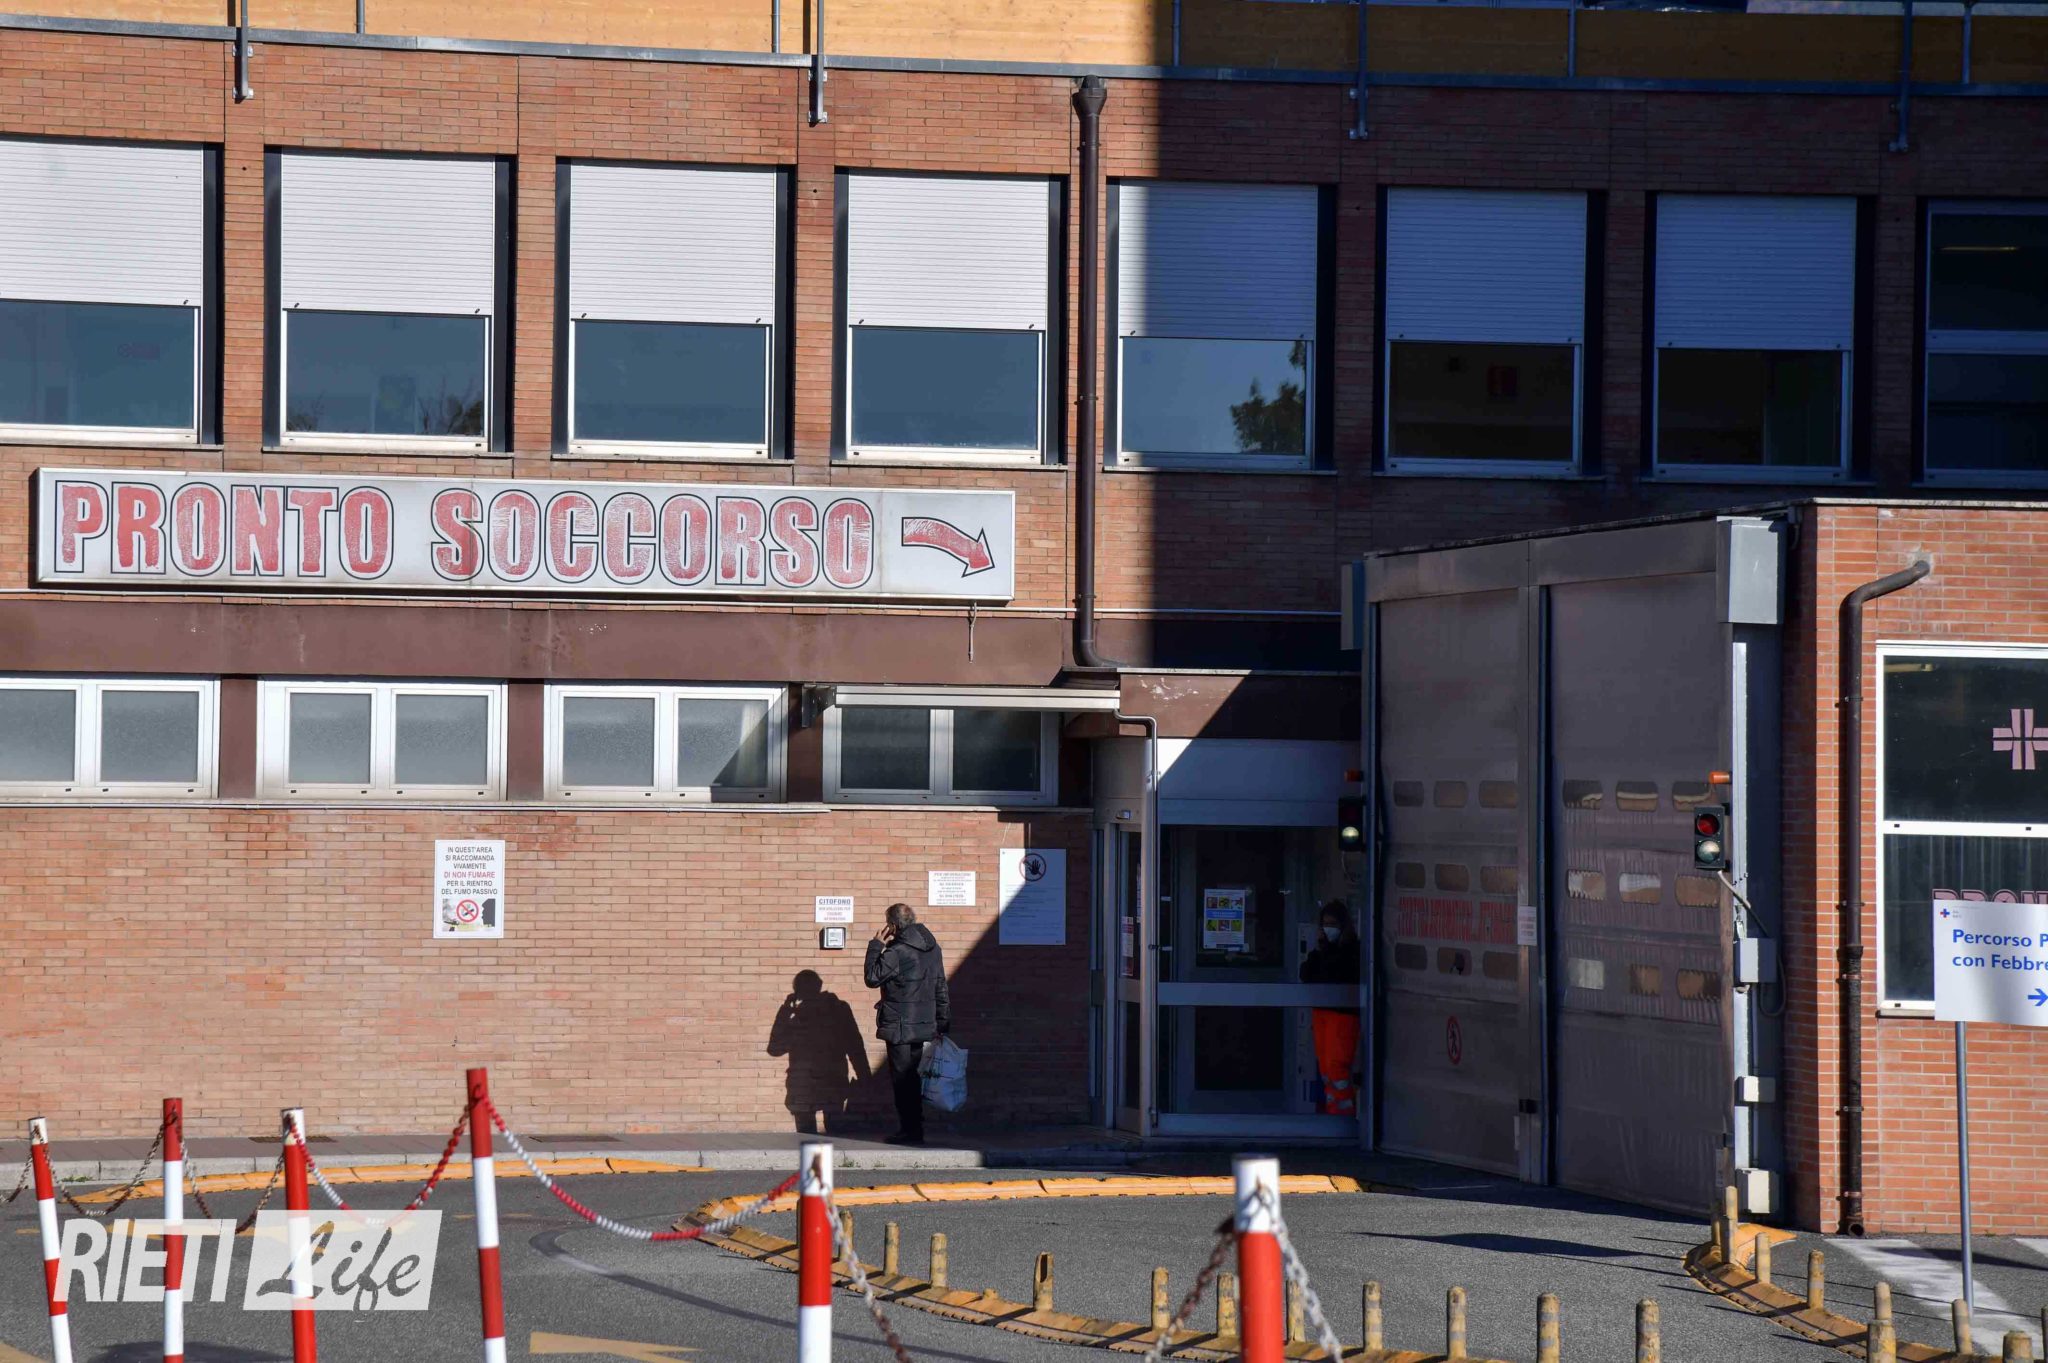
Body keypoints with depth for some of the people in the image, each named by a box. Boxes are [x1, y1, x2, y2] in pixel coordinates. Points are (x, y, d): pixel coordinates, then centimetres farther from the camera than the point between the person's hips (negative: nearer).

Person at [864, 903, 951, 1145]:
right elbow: (941, 989, 12)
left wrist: (876, 946, -1)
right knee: (913, 1078, 15)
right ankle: (915, 1129, 18)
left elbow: (872, 978, -7)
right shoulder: (933, 949, 7)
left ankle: (909, 1131, 0)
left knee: (902, 1080, 0)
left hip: (900, 1028, -7)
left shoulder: (896, 953, -18)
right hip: (923, 1026, 7)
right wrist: (943, 1023, 18)